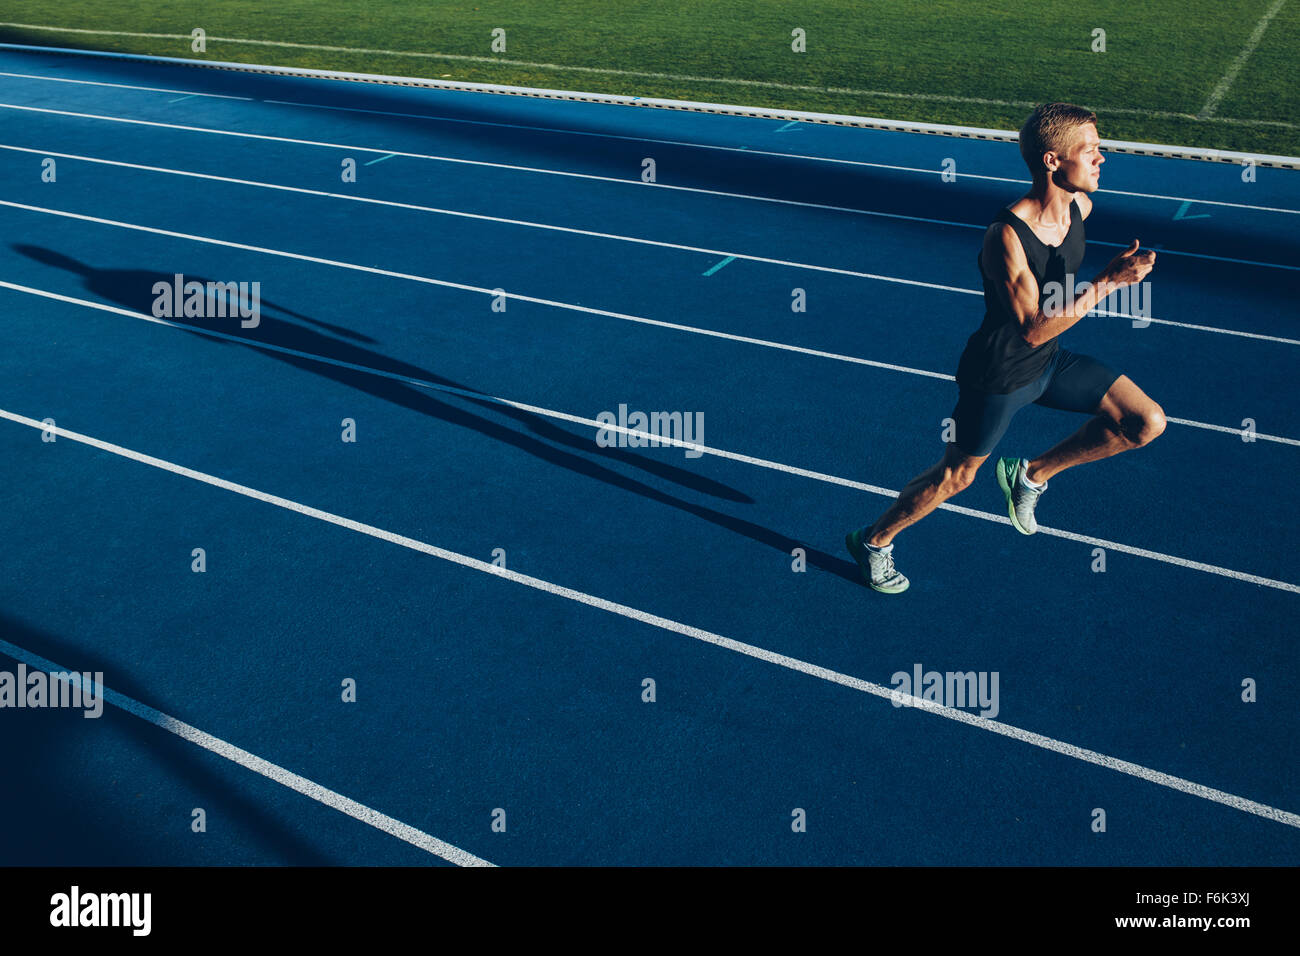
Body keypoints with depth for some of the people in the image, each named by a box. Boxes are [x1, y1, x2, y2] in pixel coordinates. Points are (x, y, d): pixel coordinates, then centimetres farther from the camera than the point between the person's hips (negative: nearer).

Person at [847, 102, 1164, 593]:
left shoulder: (1080, 205, -8)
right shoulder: (1007, 235, -32)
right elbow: (1034, 329, -34)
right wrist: (1108, 281, -38)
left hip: (1050, 362, 7)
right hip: (996, 376, -7)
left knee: (1147, 423, -3)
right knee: (957, 476, 10)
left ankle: (1031, 474, 14)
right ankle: (874, 539, 34)